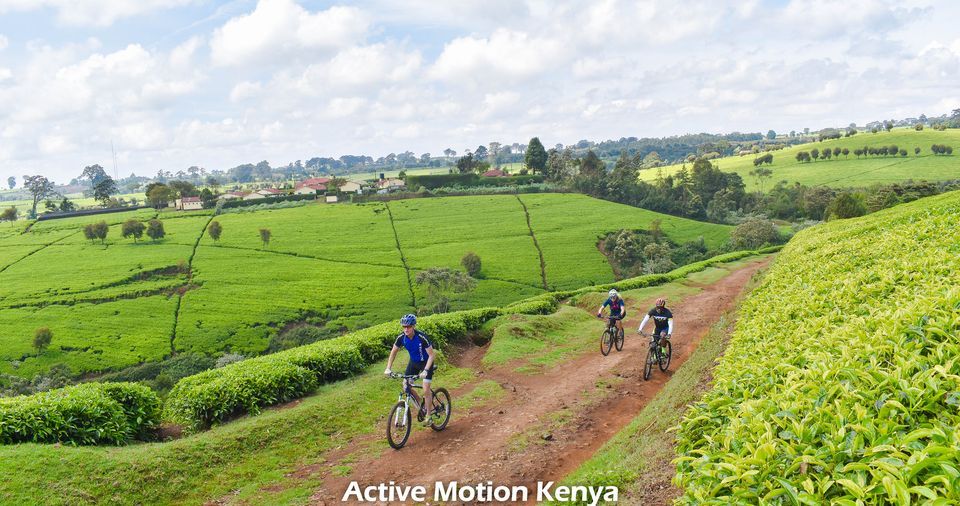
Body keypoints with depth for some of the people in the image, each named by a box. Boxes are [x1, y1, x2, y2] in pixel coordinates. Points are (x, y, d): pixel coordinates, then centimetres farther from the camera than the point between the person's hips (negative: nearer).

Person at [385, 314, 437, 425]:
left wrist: (425, 371, -37)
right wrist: (388, 368, -13)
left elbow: (432, 355, -27)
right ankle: (421, 405, 20)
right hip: (413, 362, 5)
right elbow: (393, 352, -4)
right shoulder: (401, 337, -18)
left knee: (426, 390, -12)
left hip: (426, 362, -5)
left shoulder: (422, 337, -32)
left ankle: (428, 415, 5)